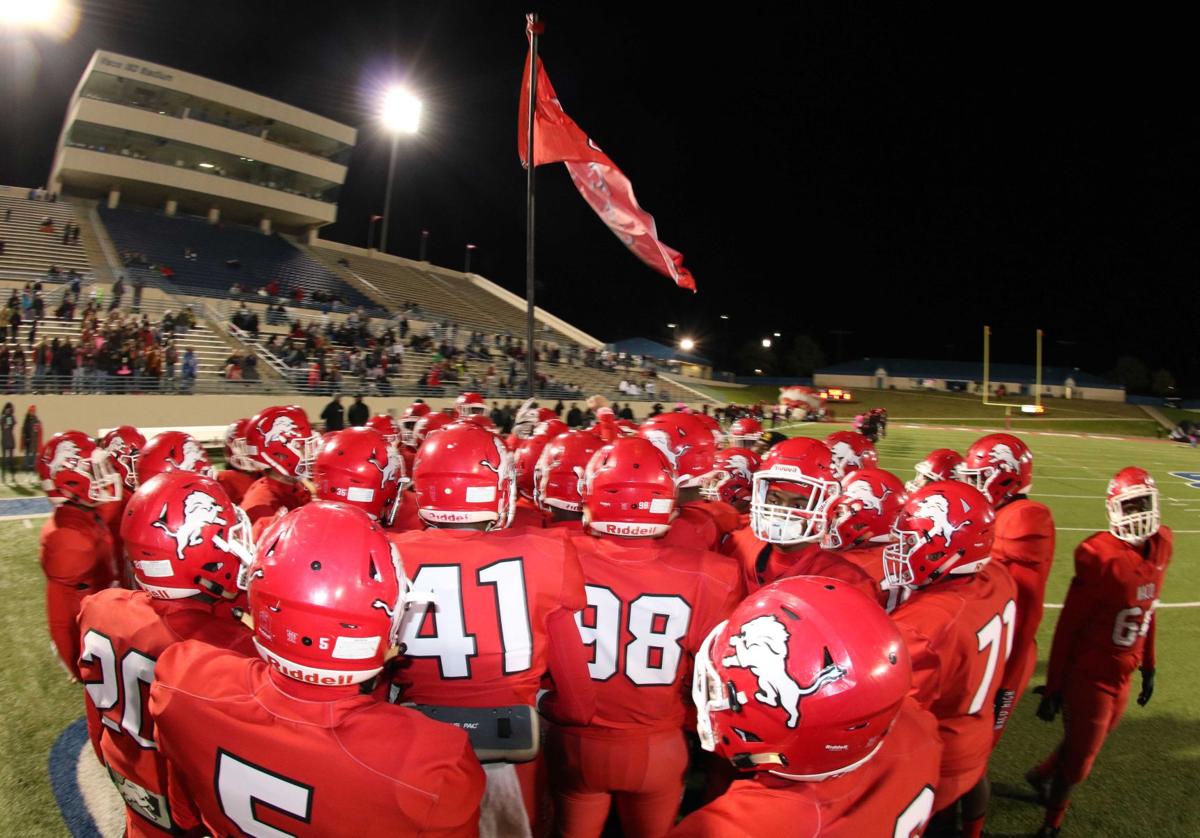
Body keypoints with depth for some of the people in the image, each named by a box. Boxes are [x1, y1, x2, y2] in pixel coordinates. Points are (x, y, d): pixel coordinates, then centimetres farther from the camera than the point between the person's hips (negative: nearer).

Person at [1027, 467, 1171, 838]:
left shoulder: (1160, 547, -3)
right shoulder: (1100, 556, -23)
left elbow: (1147, 612, 10)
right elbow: (1068, 626, -17)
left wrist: (1147, 666, 16)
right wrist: (1053, 688, -12)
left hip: (1122, 676, 6)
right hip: (1089, 677, -6)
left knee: (1081, 745, 23)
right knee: (1078, 764, 8)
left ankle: (1042, 775, 52)